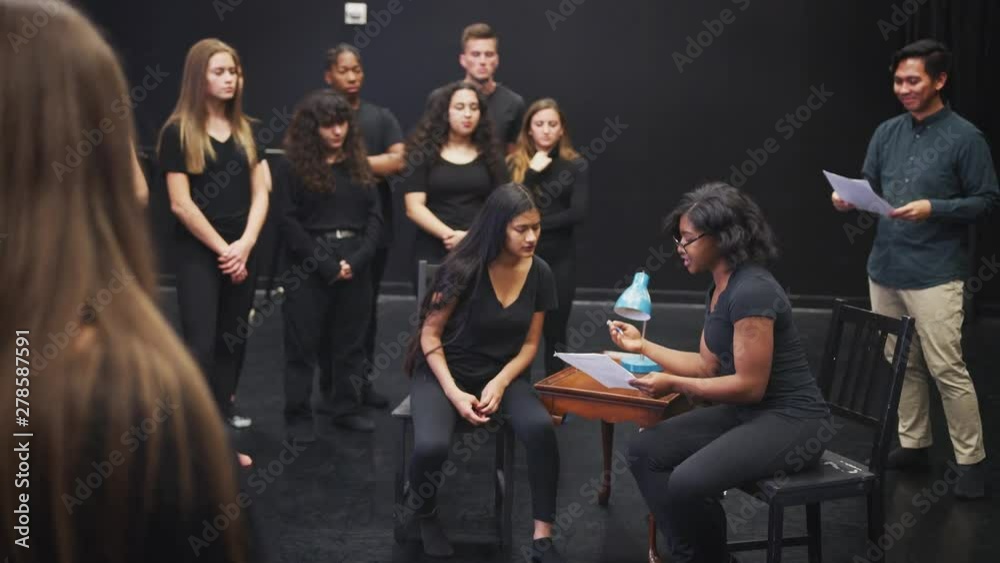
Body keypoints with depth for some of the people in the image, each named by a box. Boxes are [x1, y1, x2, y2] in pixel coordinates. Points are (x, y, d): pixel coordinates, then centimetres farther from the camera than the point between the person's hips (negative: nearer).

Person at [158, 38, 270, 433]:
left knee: (232, 340, 11)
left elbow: (260, 194, 6)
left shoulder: (244, 129, 9)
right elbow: (181, 204, -11)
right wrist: (223, 249, -11)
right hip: (198, 252, -5)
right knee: (201, 344, -7)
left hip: (241, 252, 5)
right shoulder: (179, 132, -7)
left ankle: (223, 415, 23)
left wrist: (245, 244, -8)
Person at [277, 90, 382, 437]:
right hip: (310, 267, -4)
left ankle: (347, 408, 22)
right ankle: (298, 416, 12)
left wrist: (358, 259, -9)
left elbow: (375, 215, 6)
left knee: (350, 340, 10)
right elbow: (288, 222, -7)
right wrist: (325, 264, -13)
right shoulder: (294, 168, -1)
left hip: (356, 265, 4)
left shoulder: (358, 164, 10)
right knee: (303, 343, 3)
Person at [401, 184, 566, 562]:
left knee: (541, 429, -29)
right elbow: (430, 334, -11)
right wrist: (454, 393, -21)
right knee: (432, 446, -31)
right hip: (444, 371, -3)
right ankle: (424, 512, 6)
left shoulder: (540, 273, -5)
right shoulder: (463, 268, -18)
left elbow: (530, 344, 3)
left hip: (502, 374, 3)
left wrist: (500, 383, -14)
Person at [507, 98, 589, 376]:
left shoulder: (576, 165, 1)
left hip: (559, 258, 0)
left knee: (555, 333, 8)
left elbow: (578, 213, -9)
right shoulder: (514, 162, 1)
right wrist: (532, 173, -15)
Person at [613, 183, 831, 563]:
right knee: (645, 452, -1)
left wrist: (673, 385, -19)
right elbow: (708, 366, 14)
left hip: (792, 421, -10)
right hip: (747, 413, 10)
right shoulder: (718, 289, 8)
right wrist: (643, 346, 13)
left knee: (688, 483, -28)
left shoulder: (751, 291, -22)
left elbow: (750, 385, -22)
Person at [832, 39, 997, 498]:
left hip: (934, 274, -6)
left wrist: (933, 209, -19)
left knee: (947, 369, -5)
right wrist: (848, 197, -9)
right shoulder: (887, 133, 8)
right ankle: (913, 444, 26)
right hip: (885, 269, 6)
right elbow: (869, 185, 13)